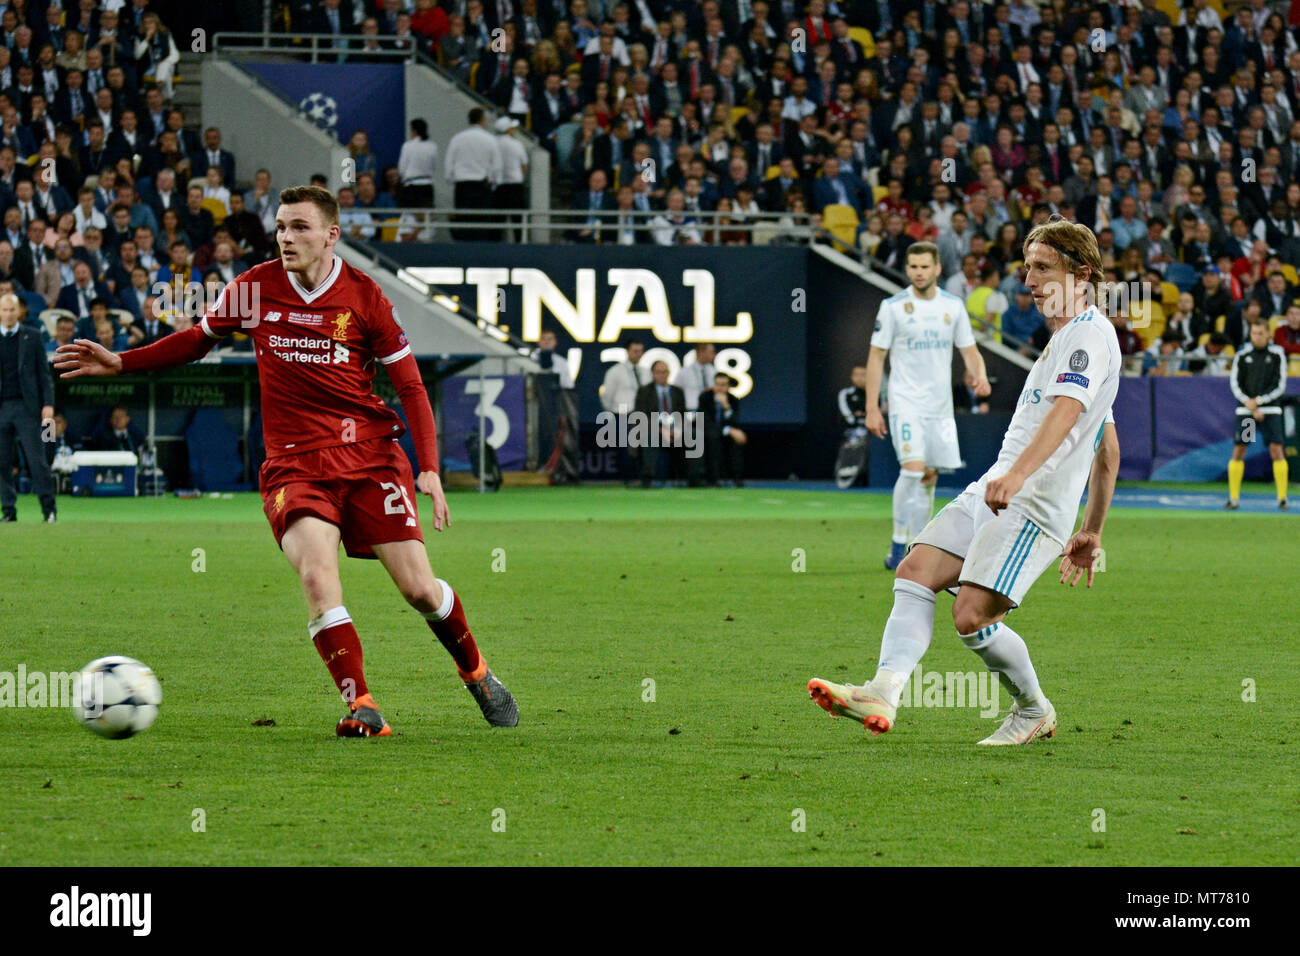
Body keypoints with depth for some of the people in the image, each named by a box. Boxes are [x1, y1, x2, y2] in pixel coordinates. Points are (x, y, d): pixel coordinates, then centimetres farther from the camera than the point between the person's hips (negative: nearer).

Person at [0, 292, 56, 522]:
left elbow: (44, 372, 6)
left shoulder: (32, 337, 7)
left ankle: (49, 509, -2)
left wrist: (48, 404, -3)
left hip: (27, 407, -2)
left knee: (37, 460, -5)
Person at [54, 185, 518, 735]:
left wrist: (429, 469, -8)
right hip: (293, 462, 1)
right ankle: (362, 708, -24)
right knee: (316, 574, -25)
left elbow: (410, 385, 2)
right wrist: (121, 363, 10)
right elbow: (198, 339, 19)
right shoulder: (256, 288, 2)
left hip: (370, 455, -1)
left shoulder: (363, 297, -3)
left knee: (419, 588, -4)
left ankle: (476, 673, 25)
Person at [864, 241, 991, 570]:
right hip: (906, 403, -4)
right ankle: (898, 544, -10)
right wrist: (872, 408, -6)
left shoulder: (953, 306, 5)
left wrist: (979, 375, -13)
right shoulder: (893, 307, -4)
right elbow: (876, 357, -1)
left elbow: (970, 351, 11)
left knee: (929, 477, 6)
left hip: (940, 405, 4)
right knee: (913, 469, -18)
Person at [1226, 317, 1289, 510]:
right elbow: (1235, 384, 1)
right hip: (1245, 410, 1)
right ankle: (1234, 498, 3)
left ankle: (1282, 498, -4)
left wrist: (1258, 401, -13)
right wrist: (1251, 406, -11)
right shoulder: (1242, 356, 3)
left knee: (1276, 451, -10)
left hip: (1270, 409, -1)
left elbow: (1280, 385, -3)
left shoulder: (1277, 354, 0)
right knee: (1238, 451, -4)